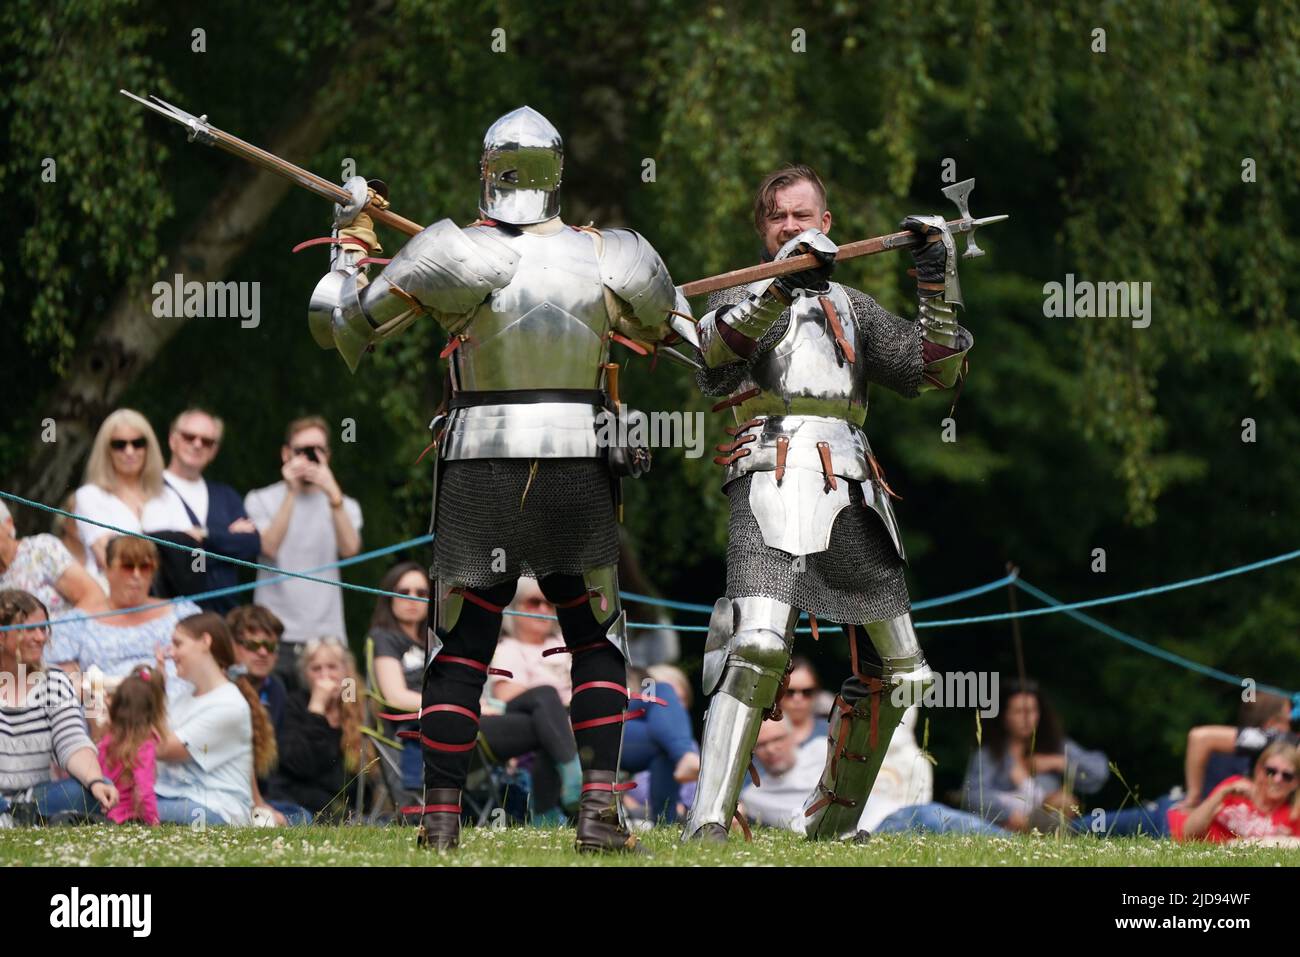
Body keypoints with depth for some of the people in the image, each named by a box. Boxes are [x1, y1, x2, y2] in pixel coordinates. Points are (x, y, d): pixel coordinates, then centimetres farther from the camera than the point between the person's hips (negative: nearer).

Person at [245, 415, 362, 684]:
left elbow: (350, 549, -7)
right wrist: (291, 492, -13)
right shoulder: (261, 500, 9)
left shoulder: (345, 506, 14)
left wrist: (333, 494, -19)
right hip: (275, 635, -1)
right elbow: (269, 548, -9)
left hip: (327, 635, 1)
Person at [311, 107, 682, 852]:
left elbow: (337, 326, -2)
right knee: (598, 644, 12)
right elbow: (666, 326, 20)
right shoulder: (609, 258, 0)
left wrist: (350, 239, 13)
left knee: (460, 652, 8)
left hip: (479, 478, -1)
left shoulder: (457, 254, -7)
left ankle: (442, 819, 3)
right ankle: (600, 811, 1)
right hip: (579, 475, 1)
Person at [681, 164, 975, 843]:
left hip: (851, 494, 5)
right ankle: (706, 825, -31)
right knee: (757, 646, -25)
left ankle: (832, 819, 22)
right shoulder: (738, 299, 16)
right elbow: (717, 347, -9)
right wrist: (781, 285, -22)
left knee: (895, 671, 8)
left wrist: (938, 285, 4)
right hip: (773, 481, -5)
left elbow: (934, 371, 15)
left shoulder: (853, 308, 27)